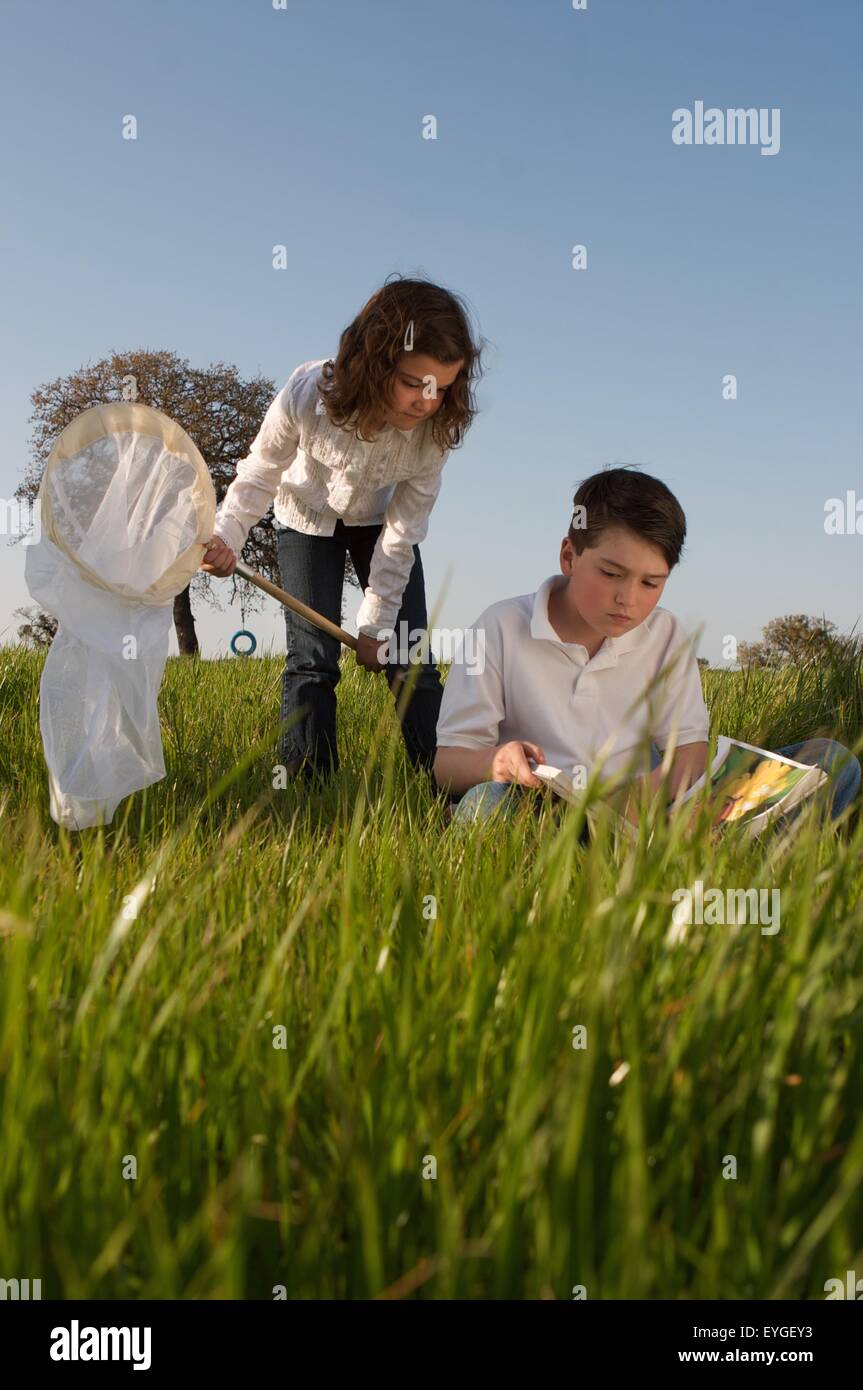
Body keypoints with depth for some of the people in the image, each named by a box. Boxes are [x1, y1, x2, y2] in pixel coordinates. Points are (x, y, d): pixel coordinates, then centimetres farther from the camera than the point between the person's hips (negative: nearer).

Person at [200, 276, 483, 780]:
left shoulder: (436, 427, -30)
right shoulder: (308, 394, -36)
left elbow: (401, 534, -21)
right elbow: (261, 474, -18)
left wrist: (375, 623, -17)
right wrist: (227, 537, -35)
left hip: (379, 524, 1)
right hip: (308, 520, -1)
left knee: (410, 659, -5)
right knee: (312, 660, -10)